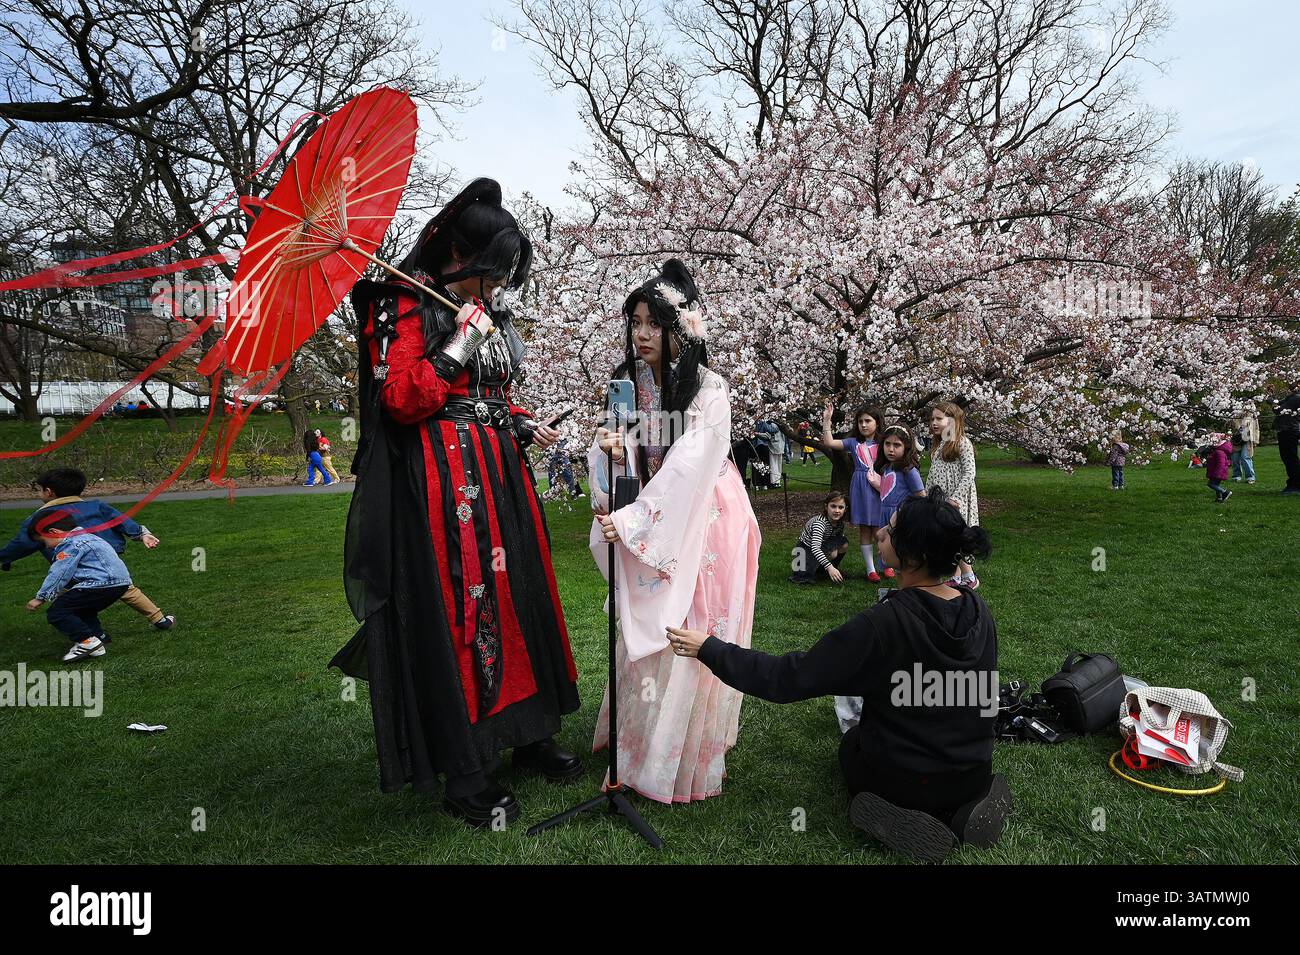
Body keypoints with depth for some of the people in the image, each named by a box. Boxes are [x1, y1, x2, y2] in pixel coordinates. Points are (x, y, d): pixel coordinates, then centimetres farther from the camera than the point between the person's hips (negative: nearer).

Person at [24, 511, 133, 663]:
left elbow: (58, 575, -11)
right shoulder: (85, 537, 24)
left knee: (56, 613, -5)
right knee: (80, 609, 31)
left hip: (102, 584, -10)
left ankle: (88, 642, -11)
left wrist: (40, 598, -5)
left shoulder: (71, 544, -8)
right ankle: (98, 636, 28)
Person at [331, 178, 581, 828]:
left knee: (515, 599, 10)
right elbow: (399, 399, -16)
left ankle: (528, 735, 25)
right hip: (441, 481, -8)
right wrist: (459, 344, -15)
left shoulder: (488, 312, 18)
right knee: (453, 614, -4)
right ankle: (463, 776, 8)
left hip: (500, 475, 8)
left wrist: (524, 427, 8)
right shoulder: (405, 306, -5)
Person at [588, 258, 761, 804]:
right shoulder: (629, 382, 1)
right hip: (648, 523, 5)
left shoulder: (708, 391, -17)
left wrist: (630, 521, -24)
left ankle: (682, 762, 15)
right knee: (645, 631, 12)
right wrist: (613, 452, -21)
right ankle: (636, 736, 31)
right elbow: (632, 461, 2)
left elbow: (687, 471, -23)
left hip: (699, 523, -5)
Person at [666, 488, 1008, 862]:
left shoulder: (881, 624, -28)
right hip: (975, 773, 4)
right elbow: (982, 697, 7)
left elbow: (787, 679, -24)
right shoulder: (978, 610, -11)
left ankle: (896, 812, 4)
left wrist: (707, 648, -16)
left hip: (903, 781, -3)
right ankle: (962, 807, 9)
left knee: (851, 744, 30)